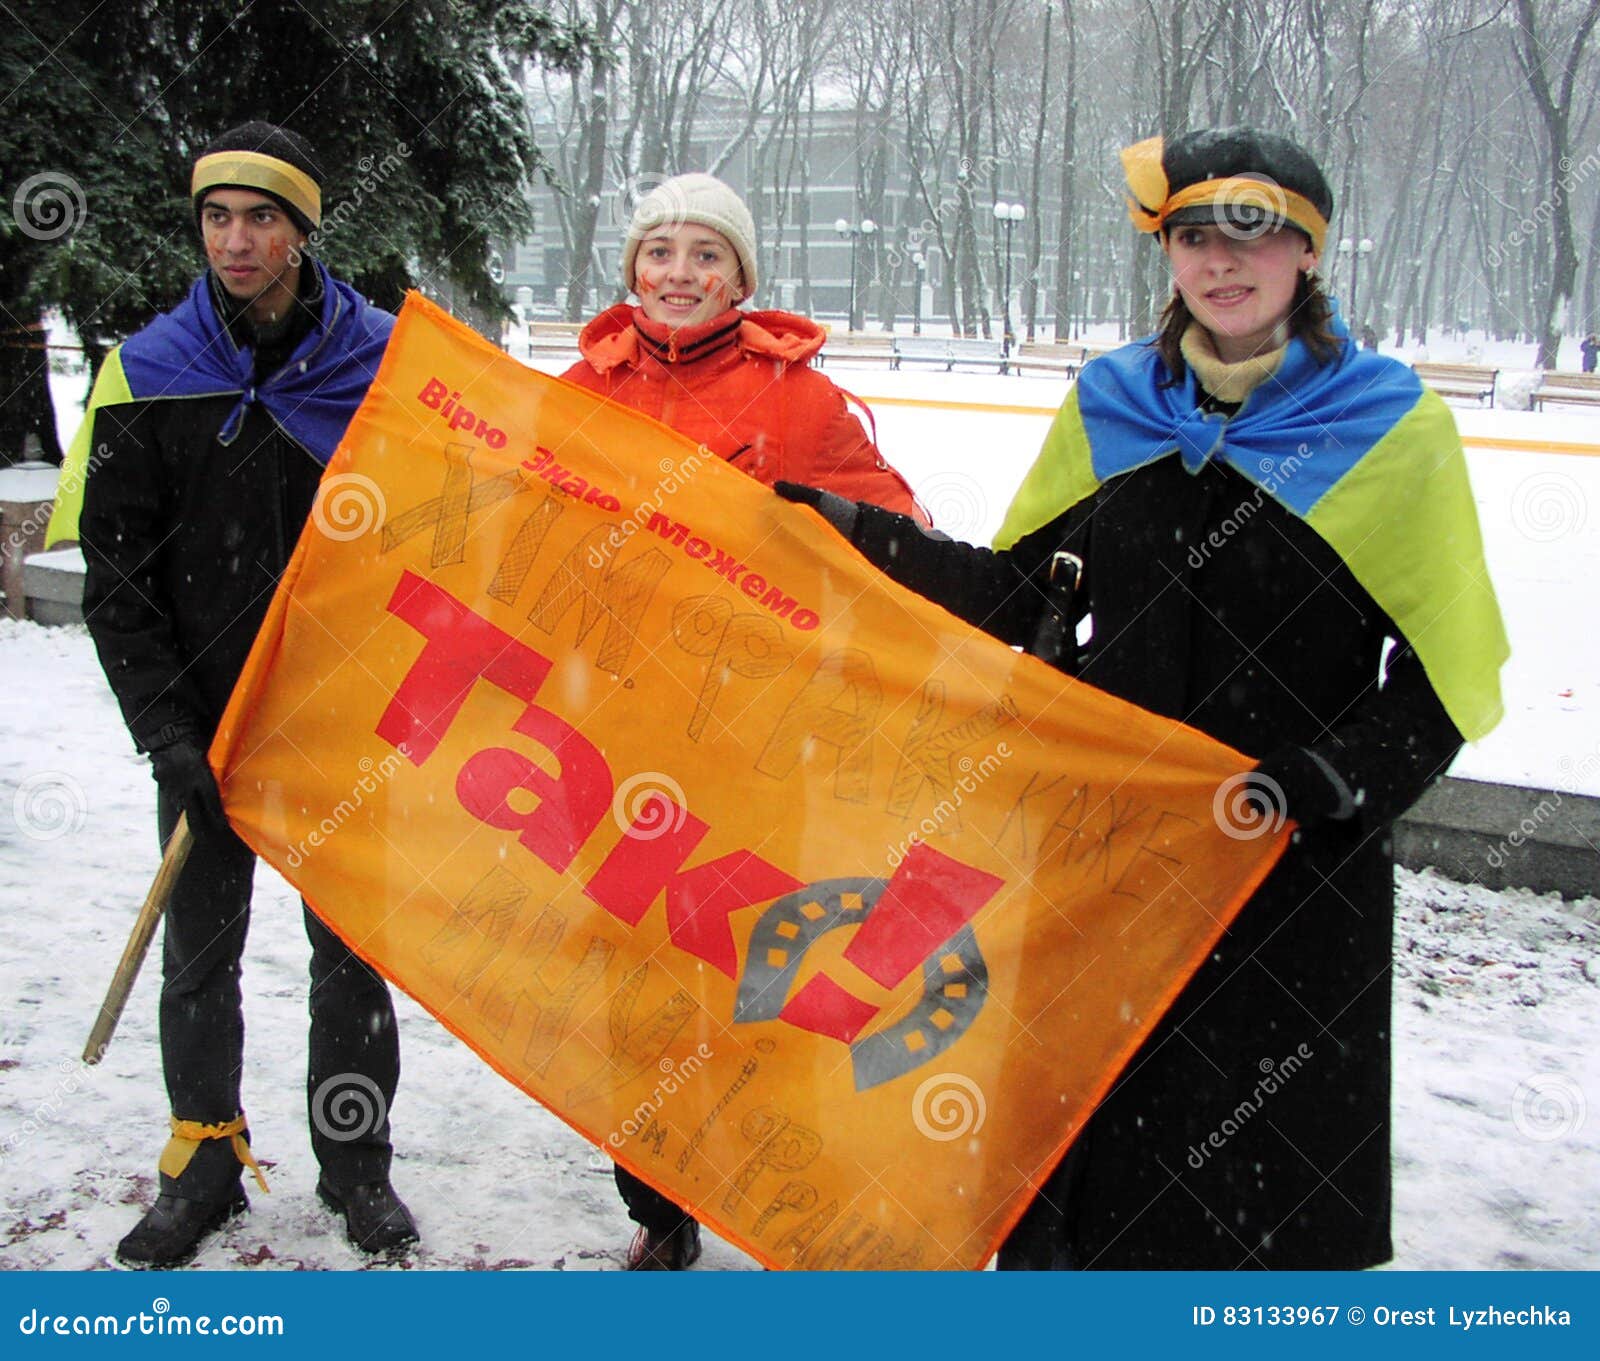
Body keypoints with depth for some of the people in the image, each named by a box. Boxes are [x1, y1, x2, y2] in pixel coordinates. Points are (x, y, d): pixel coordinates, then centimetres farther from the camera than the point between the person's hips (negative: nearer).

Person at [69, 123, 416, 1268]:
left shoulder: (379, 360, -3)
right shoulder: (153, 370, -2)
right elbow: (115, 571, -3)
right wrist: (166, 732, -11)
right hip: (206, 722, 1)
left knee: (350, 949, 9)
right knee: (199, 955, 9)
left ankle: (357, 1167, 24)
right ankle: (205, 1162, 27)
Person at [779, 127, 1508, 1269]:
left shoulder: (1392, 427, -5)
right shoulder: (1111, 406, 5)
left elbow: (1448, 673, -4)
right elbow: (1014, 597, 10)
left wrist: (1328, 781, -18)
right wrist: (854, 527, 0)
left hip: (1299, 871, -3)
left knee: (1265, 1192, 6)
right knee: (1079, 1137, 14)